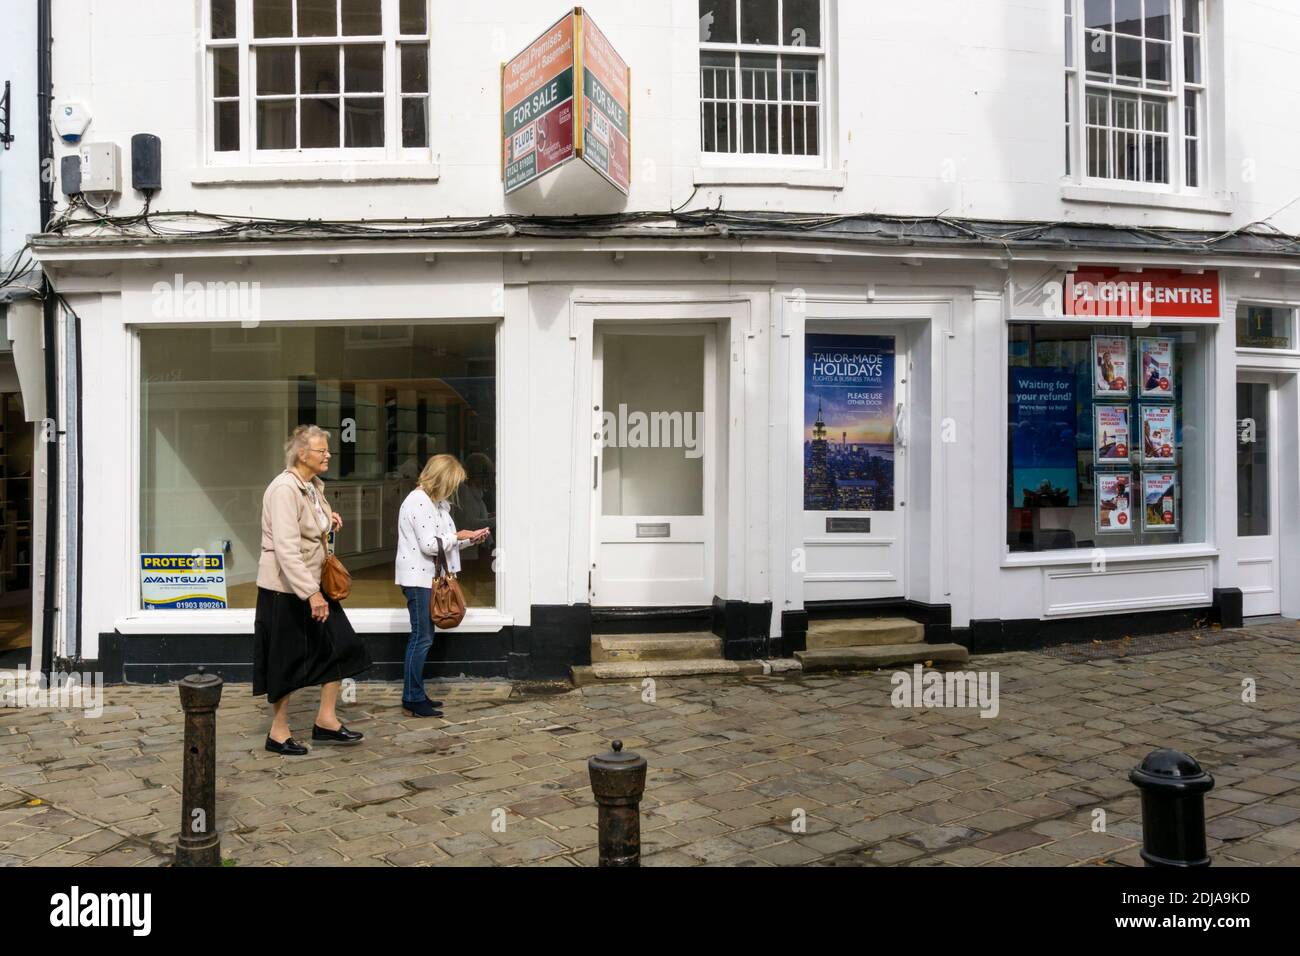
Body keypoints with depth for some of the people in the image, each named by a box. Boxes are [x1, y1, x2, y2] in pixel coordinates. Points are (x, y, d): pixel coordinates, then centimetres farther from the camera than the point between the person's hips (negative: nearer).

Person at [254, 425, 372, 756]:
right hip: (285, 588, -9)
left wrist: (328, 520, 5)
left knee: (340, 646, 6)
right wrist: (311, 593, -32)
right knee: (288, 659, 2)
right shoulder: (284, 489, -20)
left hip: (312, 584, 9)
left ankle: (326, 719, 17)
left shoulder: (313, 487, 9)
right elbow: (286, 548, -28)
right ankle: (278, 731, 19)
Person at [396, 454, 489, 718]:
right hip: (418, 578, -10)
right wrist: (458, 536, -10)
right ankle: (413, 699, 0)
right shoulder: (418, 502, -17)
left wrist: (470, 539, 5)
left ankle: (415, 695, 19)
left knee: (424, 637, 13)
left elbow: (442, 542, 16)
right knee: (422, 638, -6)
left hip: (428, 577, 10)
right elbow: (429, 545, -21)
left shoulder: (435, 502, 15)